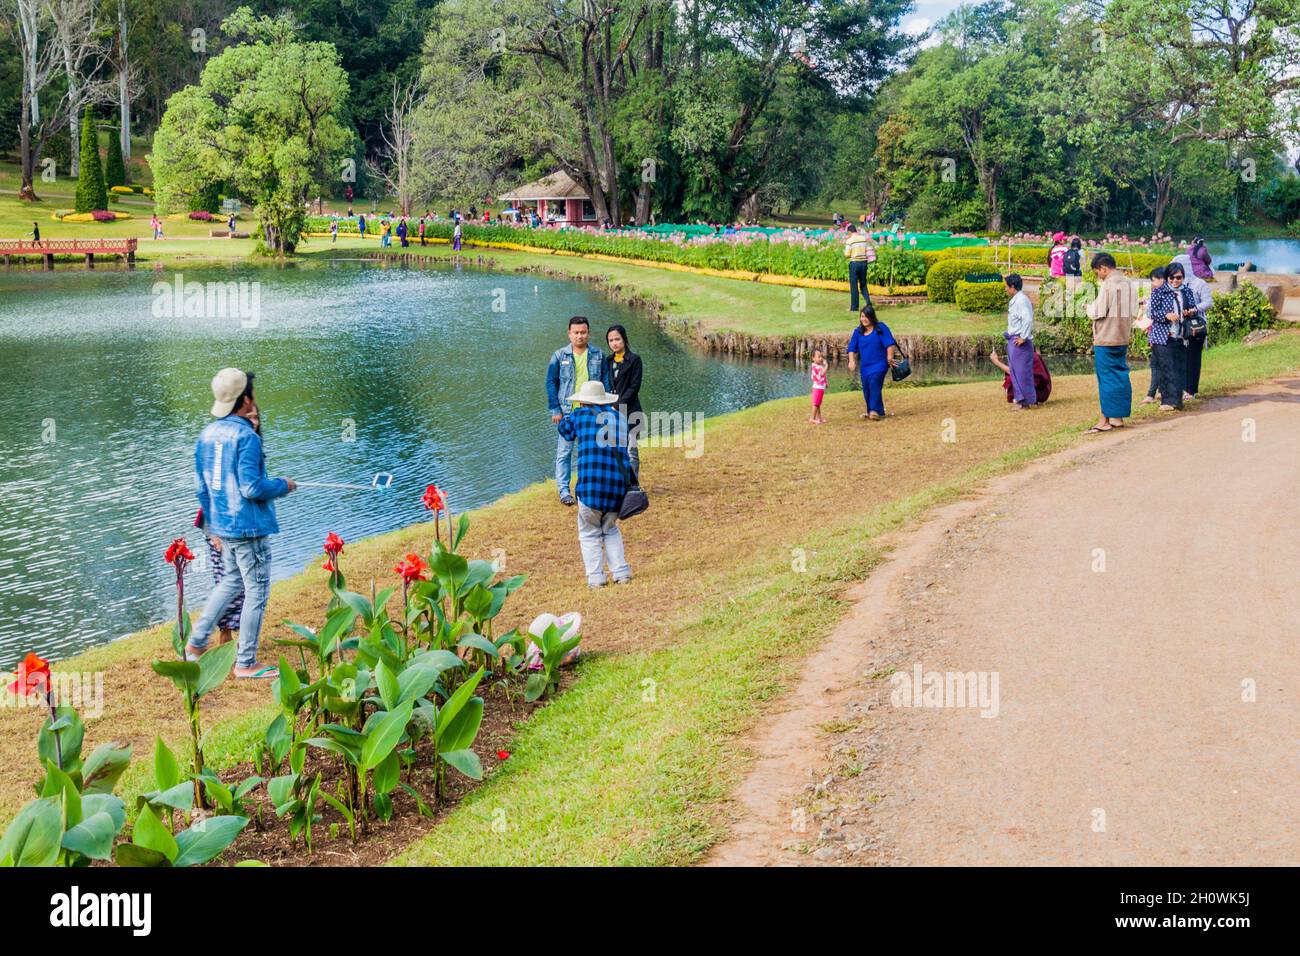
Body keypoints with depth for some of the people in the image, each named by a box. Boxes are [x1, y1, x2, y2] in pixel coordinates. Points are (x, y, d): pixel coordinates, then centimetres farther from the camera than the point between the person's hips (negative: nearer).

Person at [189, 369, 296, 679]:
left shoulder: (207, 434, 7)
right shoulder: (246, 436, -18)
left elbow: (201, 487, 12)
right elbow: (251, 487, -22)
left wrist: (212, 526, 21)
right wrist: (283, 485, -5)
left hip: (222, 525, 8)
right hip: (248, 526, -8)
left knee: (230, 581, 25)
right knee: (256, 591, 2)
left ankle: (196, 643, 26)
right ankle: (246, 663, 8)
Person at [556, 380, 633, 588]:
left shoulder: (580, 415, 4)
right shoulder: (619, 417, 14)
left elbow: (566, 432, 23)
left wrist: (562, 420, 44)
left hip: (591, 485, -4)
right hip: (618, 484, 4)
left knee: (589, 533, 10)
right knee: (610, 529, 23)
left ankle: (595, 577, 2)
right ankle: (621, 572, 15)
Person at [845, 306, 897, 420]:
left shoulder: (881, 328, -4)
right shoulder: (858, 331, 7)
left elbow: (889, 343, -9)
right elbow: (852, 348, 4)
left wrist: (890, 357, -18)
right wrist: (852, 360, -10)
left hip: (879, 363, -5)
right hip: (865, 365, 5)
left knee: (874, 384, -22)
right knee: (866, 388, 4)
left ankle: (875, 410, -24)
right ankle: (871, 411, 18)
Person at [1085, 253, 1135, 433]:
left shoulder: (1107, 285, -15)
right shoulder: (1127, 284, 11)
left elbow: (1098, 312, -16)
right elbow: (1130, 311, 16)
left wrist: (1089, 306, 2)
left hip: (1106, 339, -8)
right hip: (1123, 338, 8)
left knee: (1107, 378, -4)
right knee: (1121, 376, 10)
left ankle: (1105, 419, -2)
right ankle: (1118, 417, 14)